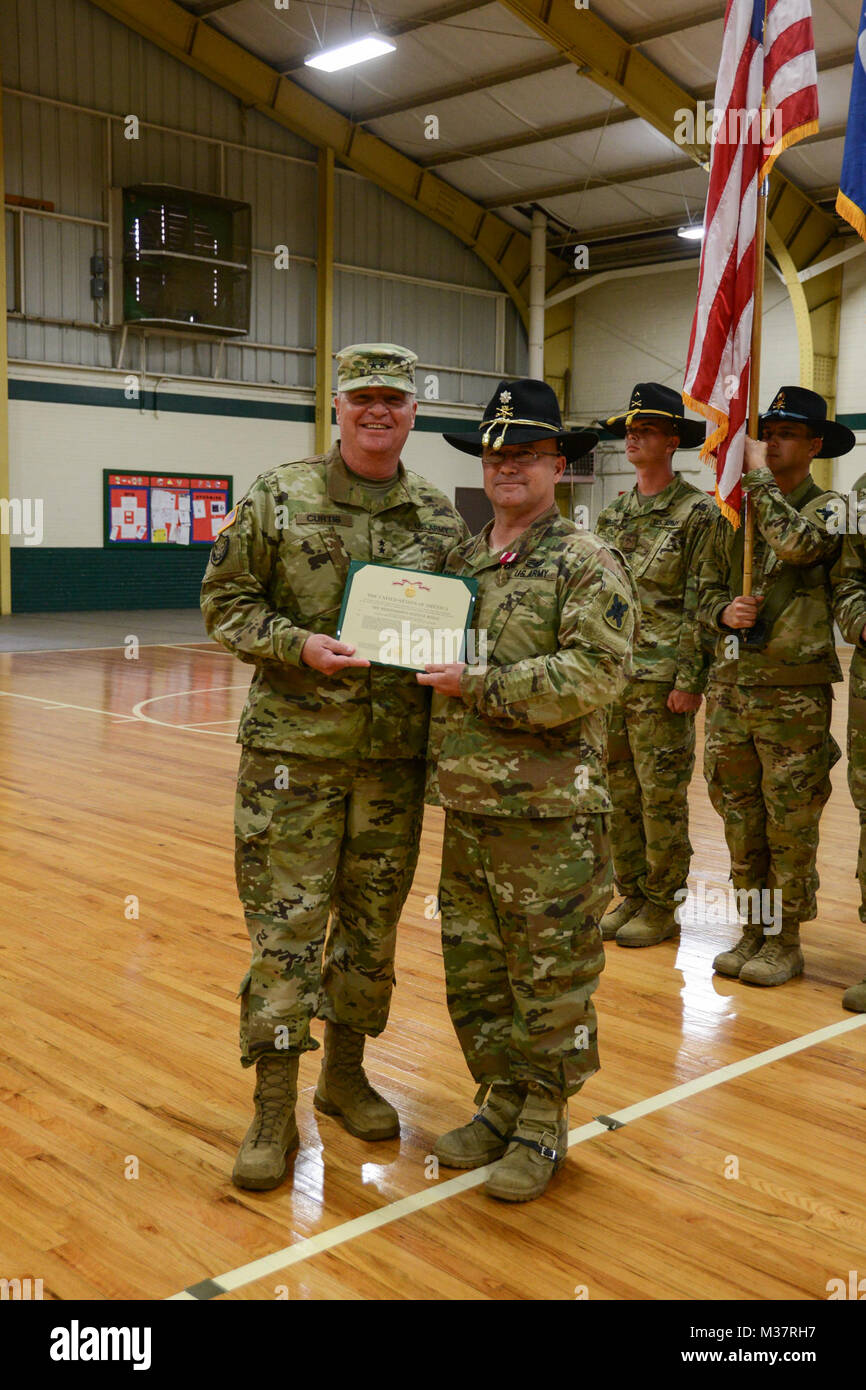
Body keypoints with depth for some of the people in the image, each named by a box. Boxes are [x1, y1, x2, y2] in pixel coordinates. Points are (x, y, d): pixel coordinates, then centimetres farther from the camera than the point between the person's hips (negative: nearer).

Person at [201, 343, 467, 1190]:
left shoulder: (441, 519, 7)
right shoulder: (278, 498, -1)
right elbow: (225, 599, -1)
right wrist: (299, 645, -16)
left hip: (395, 755, 3)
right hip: (293, 747, -3)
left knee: (372, 921, 13)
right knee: (284, 922, -1)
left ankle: (345, 1072, 33)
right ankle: (274, 1111, 10)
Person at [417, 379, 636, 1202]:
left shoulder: (586, 564, -7)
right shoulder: (460, 562, 12)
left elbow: (597, 671, -20)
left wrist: (481, 686, -19)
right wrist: (437, 766, 9)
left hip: (550, 813, -6)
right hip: (466, 807, 7)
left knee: (550, 979, 4)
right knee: (473, 973, 14)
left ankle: (542, 1125, 20)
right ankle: (503, 1104, 31)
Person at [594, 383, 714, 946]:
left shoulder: (697, 513, -6)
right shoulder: (614, 515, 14)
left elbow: (700, 604, -10)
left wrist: (690, 680, -15)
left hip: (662, 680, -7)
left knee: (662, 796, 1)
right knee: (619, 793, 12)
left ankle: (662, 905, 12)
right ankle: (631, 895, 24)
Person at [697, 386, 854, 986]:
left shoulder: (827, 508, -2)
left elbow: (799, 545, -25)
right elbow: (708, 586, 15)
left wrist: (759, 476, -15)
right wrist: (726, 612, -7)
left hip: (794, 690, -5)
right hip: (732, 684, 5)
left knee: (790, 819, 1)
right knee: (741, 813, 12)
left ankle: (785, 941, 13)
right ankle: (753, 929, 25)